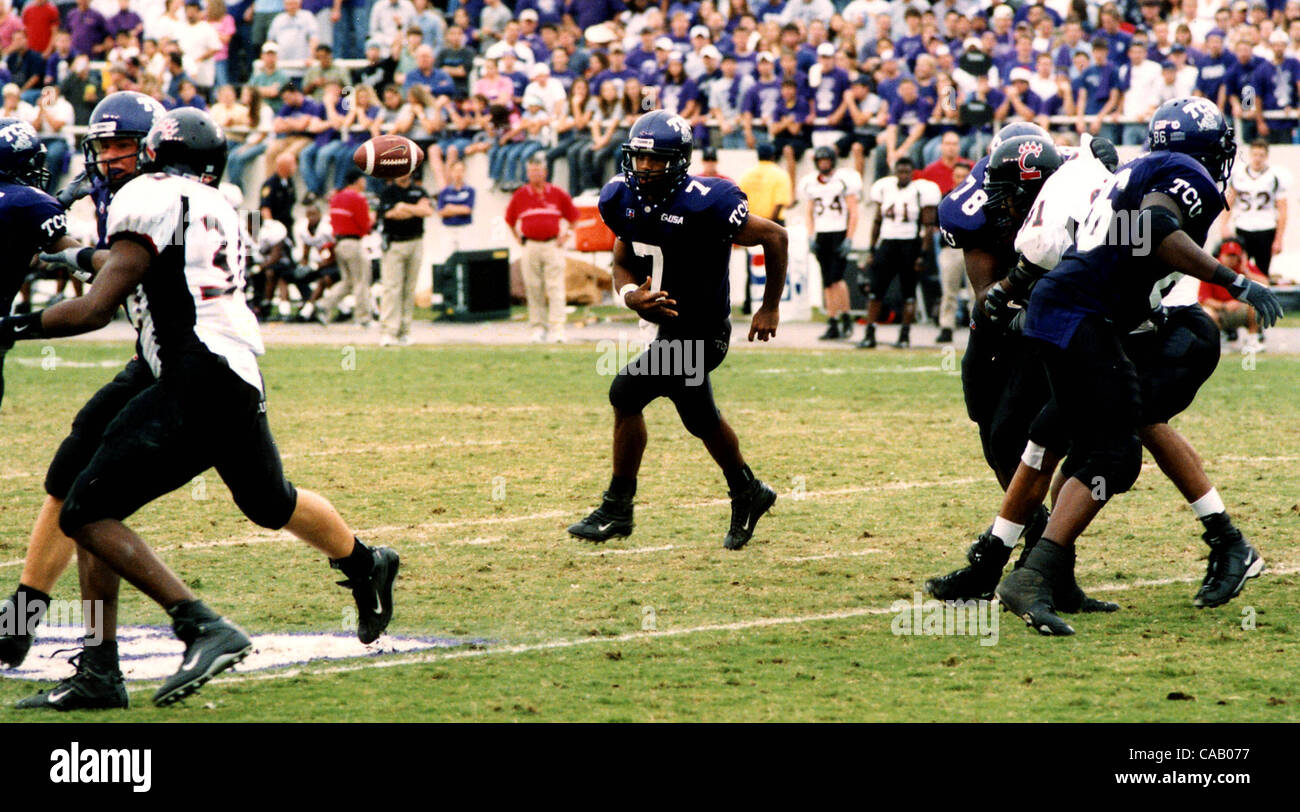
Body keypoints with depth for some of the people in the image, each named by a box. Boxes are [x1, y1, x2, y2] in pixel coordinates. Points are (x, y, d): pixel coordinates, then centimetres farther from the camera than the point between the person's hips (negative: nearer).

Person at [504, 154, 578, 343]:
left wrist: (565, 234, 7)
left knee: (555, 288, -9)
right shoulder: (520, 195, 5)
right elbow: (510, 219, 19)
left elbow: (572, 216, 16)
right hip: (530, 247, 2)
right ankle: (538, 328, 11)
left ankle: (557, 329, -13)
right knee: (533, 288, 3)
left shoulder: (558, 194, 4)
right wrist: (518, 238, 12)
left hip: (552, 245, -2)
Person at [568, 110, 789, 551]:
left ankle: (616, 509, -4)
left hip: (702, 332, -8)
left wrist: (770, 308, -7)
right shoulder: (624, 198, -5)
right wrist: (631, 295, -16)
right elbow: (623, 262, 8)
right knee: (700, 418, 22)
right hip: (670, 328, 8)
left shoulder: (704, 204, -25)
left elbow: (775, 238, -15)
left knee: (626, 393, -15)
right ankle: (747, 494, 46)